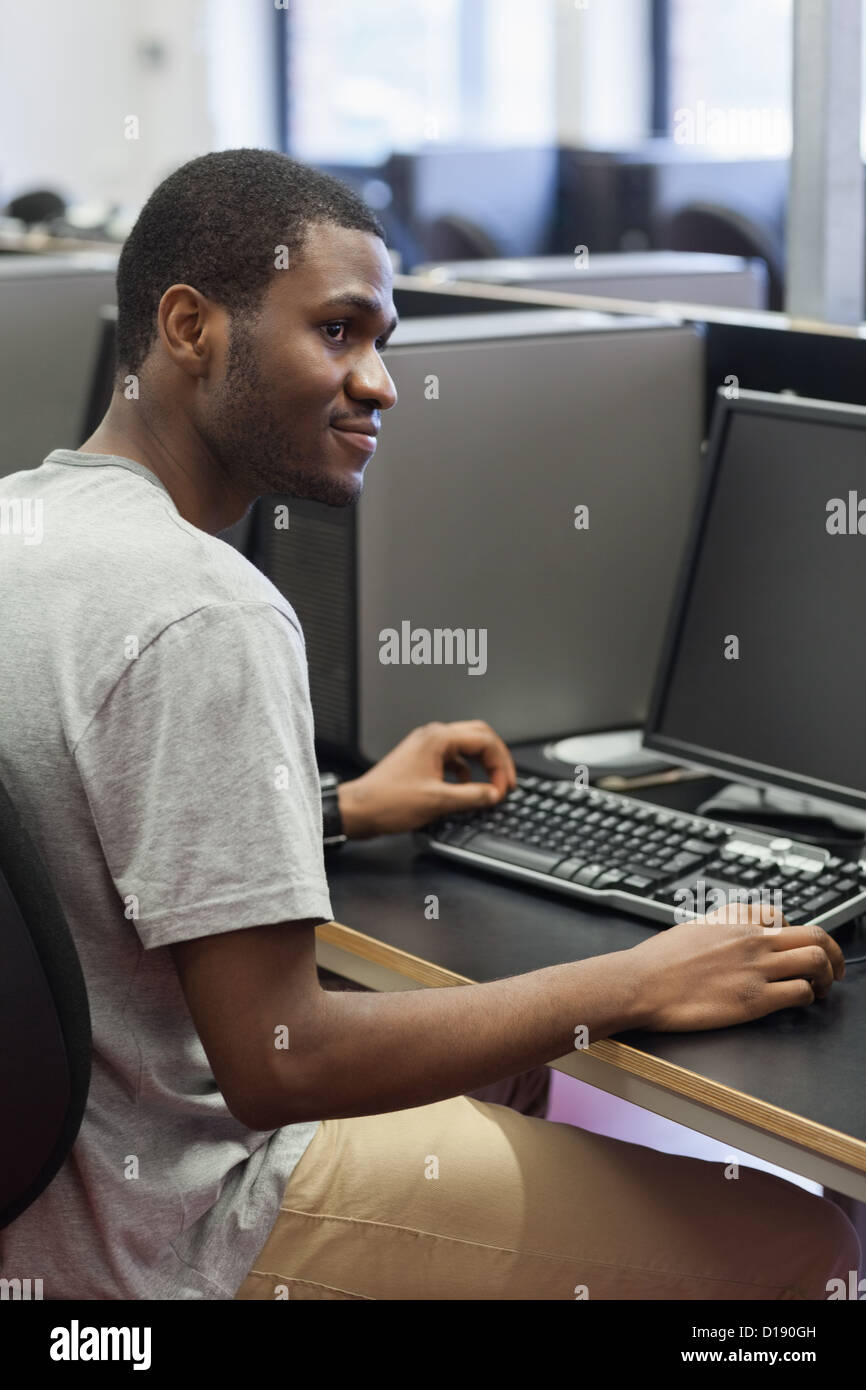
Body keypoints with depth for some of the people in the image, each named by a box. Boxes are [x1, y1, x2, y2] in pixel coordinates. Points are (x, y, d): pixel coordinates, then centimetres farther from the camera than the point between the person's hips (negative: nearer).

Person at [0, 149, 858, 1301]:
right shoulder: (209, 620, -26)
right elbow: (276, 1064, -27)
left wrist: (340, 809, 18)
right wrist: (637, 987, -19)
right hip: (170, 1243, -10)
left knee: (511, 1066, 31)